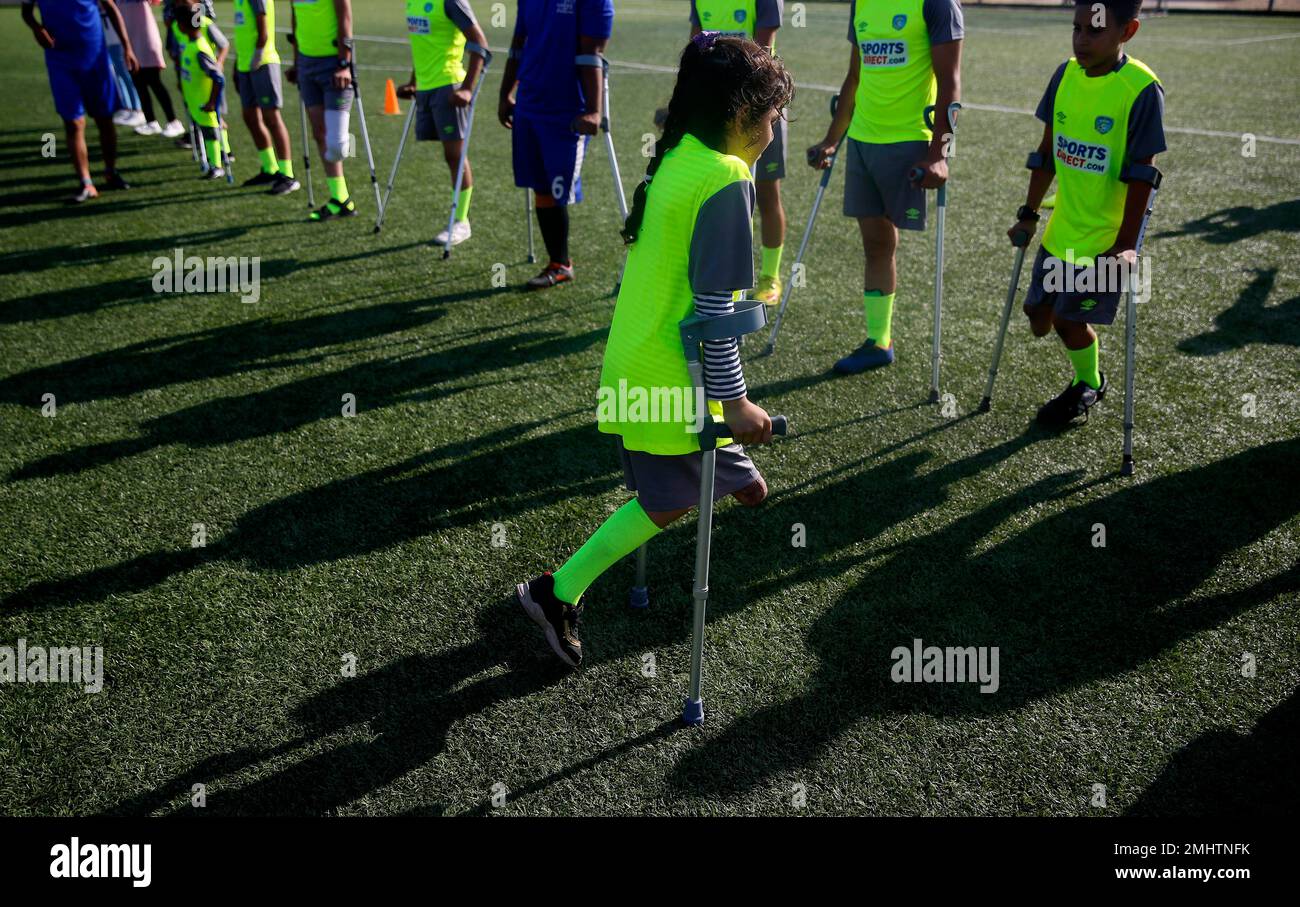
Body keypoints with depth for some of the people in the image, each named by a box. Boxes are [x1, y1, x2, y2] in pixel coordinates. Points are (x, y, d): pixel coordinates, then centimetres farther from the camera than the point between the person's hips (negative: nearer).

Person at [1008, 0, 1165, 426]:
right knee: (1039, 316, 12)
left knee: (1068, 318, -1)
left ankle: (1088, 385, 28)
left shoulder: (1142, 89, -17)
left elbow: (1141, 174, -17)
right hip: (1060, 231, 6)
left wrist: (1127, 244, -19)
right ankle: (1090, 376, 37)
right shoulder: (1066, 74, -1)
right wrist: (1029, 214, 11)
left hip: (1106, 240, -6)